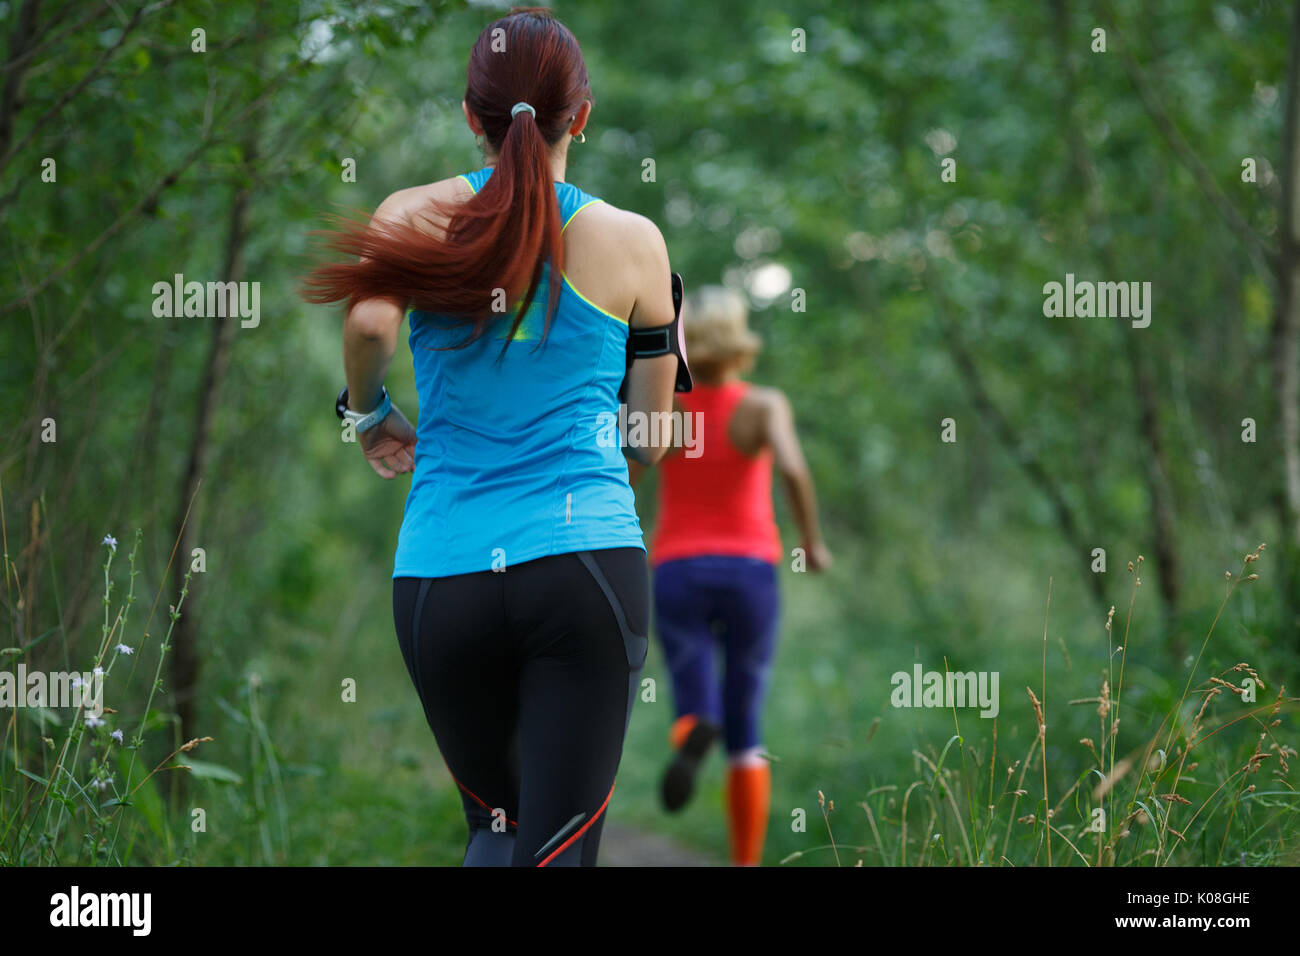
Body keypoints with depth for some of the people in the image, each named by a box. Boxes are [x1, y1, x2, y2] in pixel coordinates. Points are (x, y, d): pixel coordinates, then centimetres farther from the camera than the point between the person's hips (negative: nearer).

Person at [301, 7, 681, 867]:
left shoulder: (417, 215, 5)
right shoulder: (632, 240, 6)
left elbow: (370, 319, -16)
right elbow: (653, 440, 12)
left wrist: (367, 413, 4)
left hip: (442, 575, 2)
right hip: (588, 560, -2)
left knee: (494, 826, 22)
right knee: (558, 848, -3)